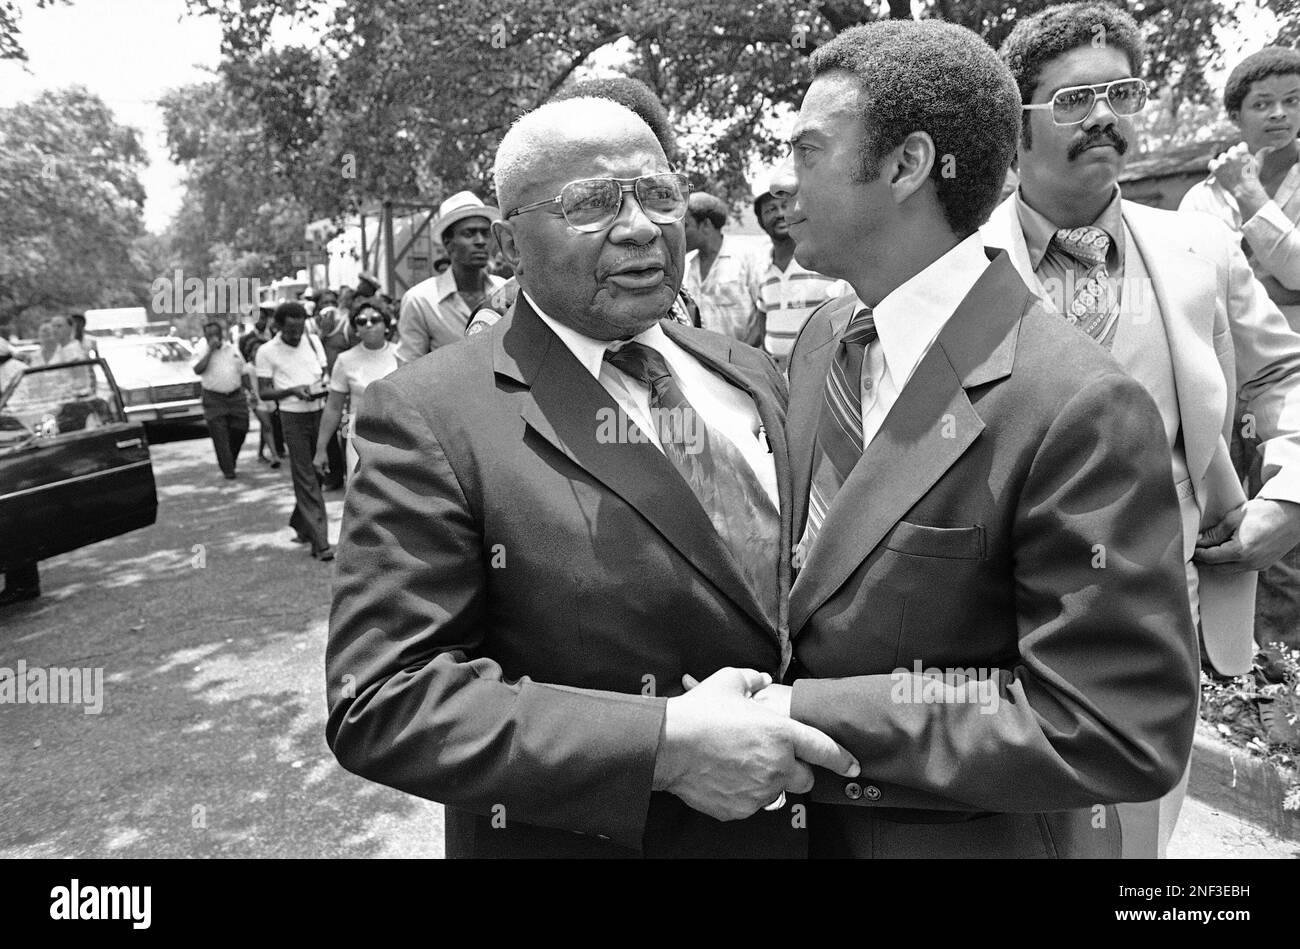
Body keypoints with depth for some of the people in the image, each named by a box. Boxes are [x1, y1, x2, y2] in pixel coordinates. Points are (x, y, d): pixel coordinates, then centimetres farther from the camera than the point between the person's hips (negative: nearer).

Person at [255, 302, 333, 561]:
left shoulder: (313, 342, 7)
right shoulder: (267, 352, -4)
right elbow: (263, 392, -3)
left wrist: (324, 385, -8)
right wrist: (292, 390, -18)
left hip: (320, 413, 4)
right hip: (293, 417, -4)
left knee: (316, 472, 11)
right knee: (306, 479, -5)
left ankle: (301, 526, 30)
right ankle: (319, 541, -5)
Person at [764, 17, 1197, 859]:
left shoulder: (1079, 409, -26)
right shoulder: (824, 338, -5)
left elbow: (1119, 732, -24)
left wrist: (810, 719, -25)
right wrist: (758, 698, -9)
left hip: (975, 835, -5)